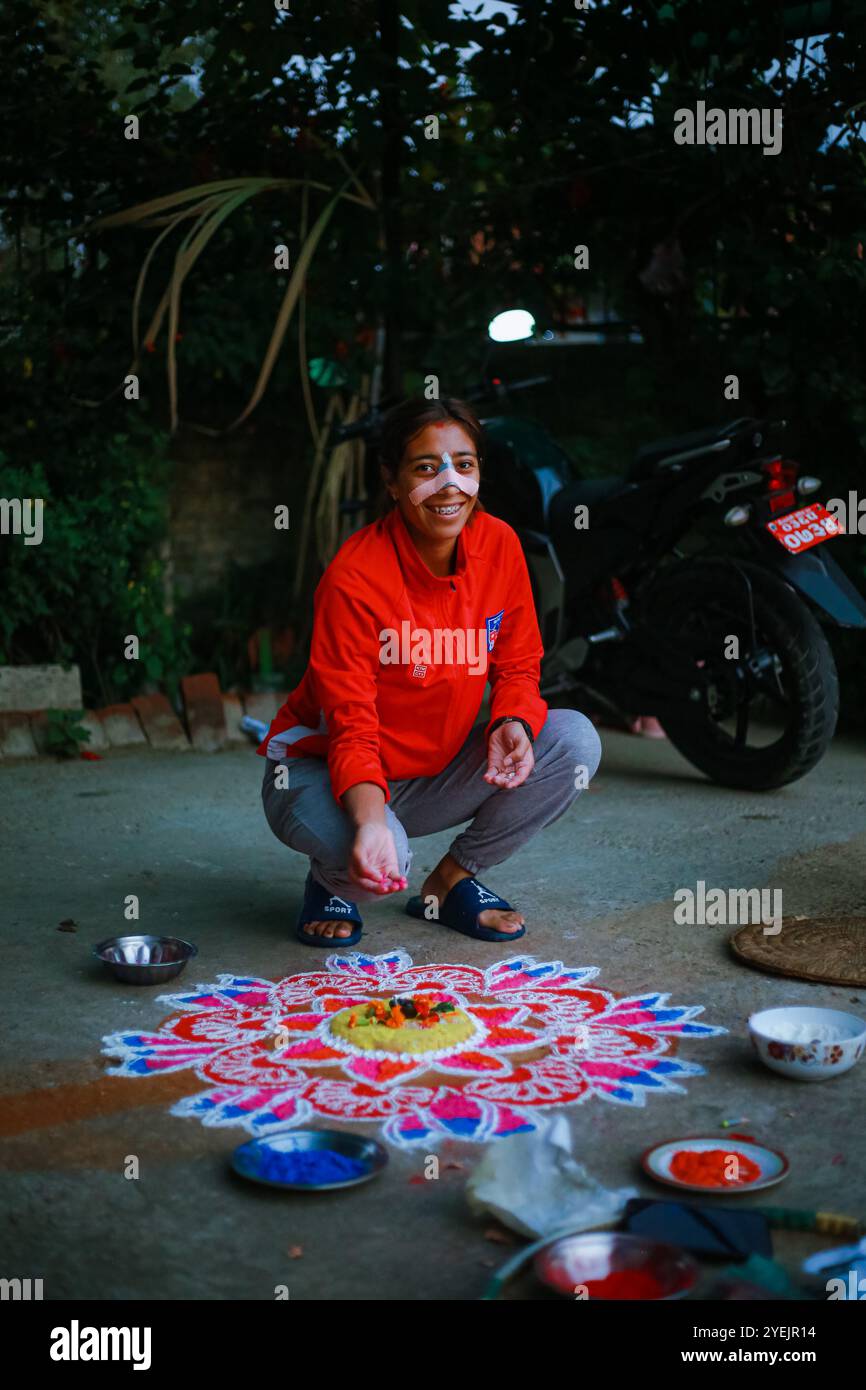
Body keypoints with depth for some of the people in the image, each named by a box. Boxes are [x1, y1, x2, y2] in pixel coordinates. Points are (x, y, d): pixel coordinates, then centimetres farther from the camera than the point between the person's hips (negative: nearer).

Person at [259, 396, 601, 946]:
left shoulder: (499, 545, -9)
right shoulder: (355, 576, -25)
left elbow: (517, 667, 1)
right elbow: (351, 726, -26)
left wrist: (512, 725, -23)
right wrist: (370, 822, -45)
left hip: (434, 776, 5)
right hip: (325, 771, -5)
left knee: (574, 741, -15)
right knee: (376, 859, -37)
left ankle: (452, 880, 3)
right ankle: (332, 879, 4)